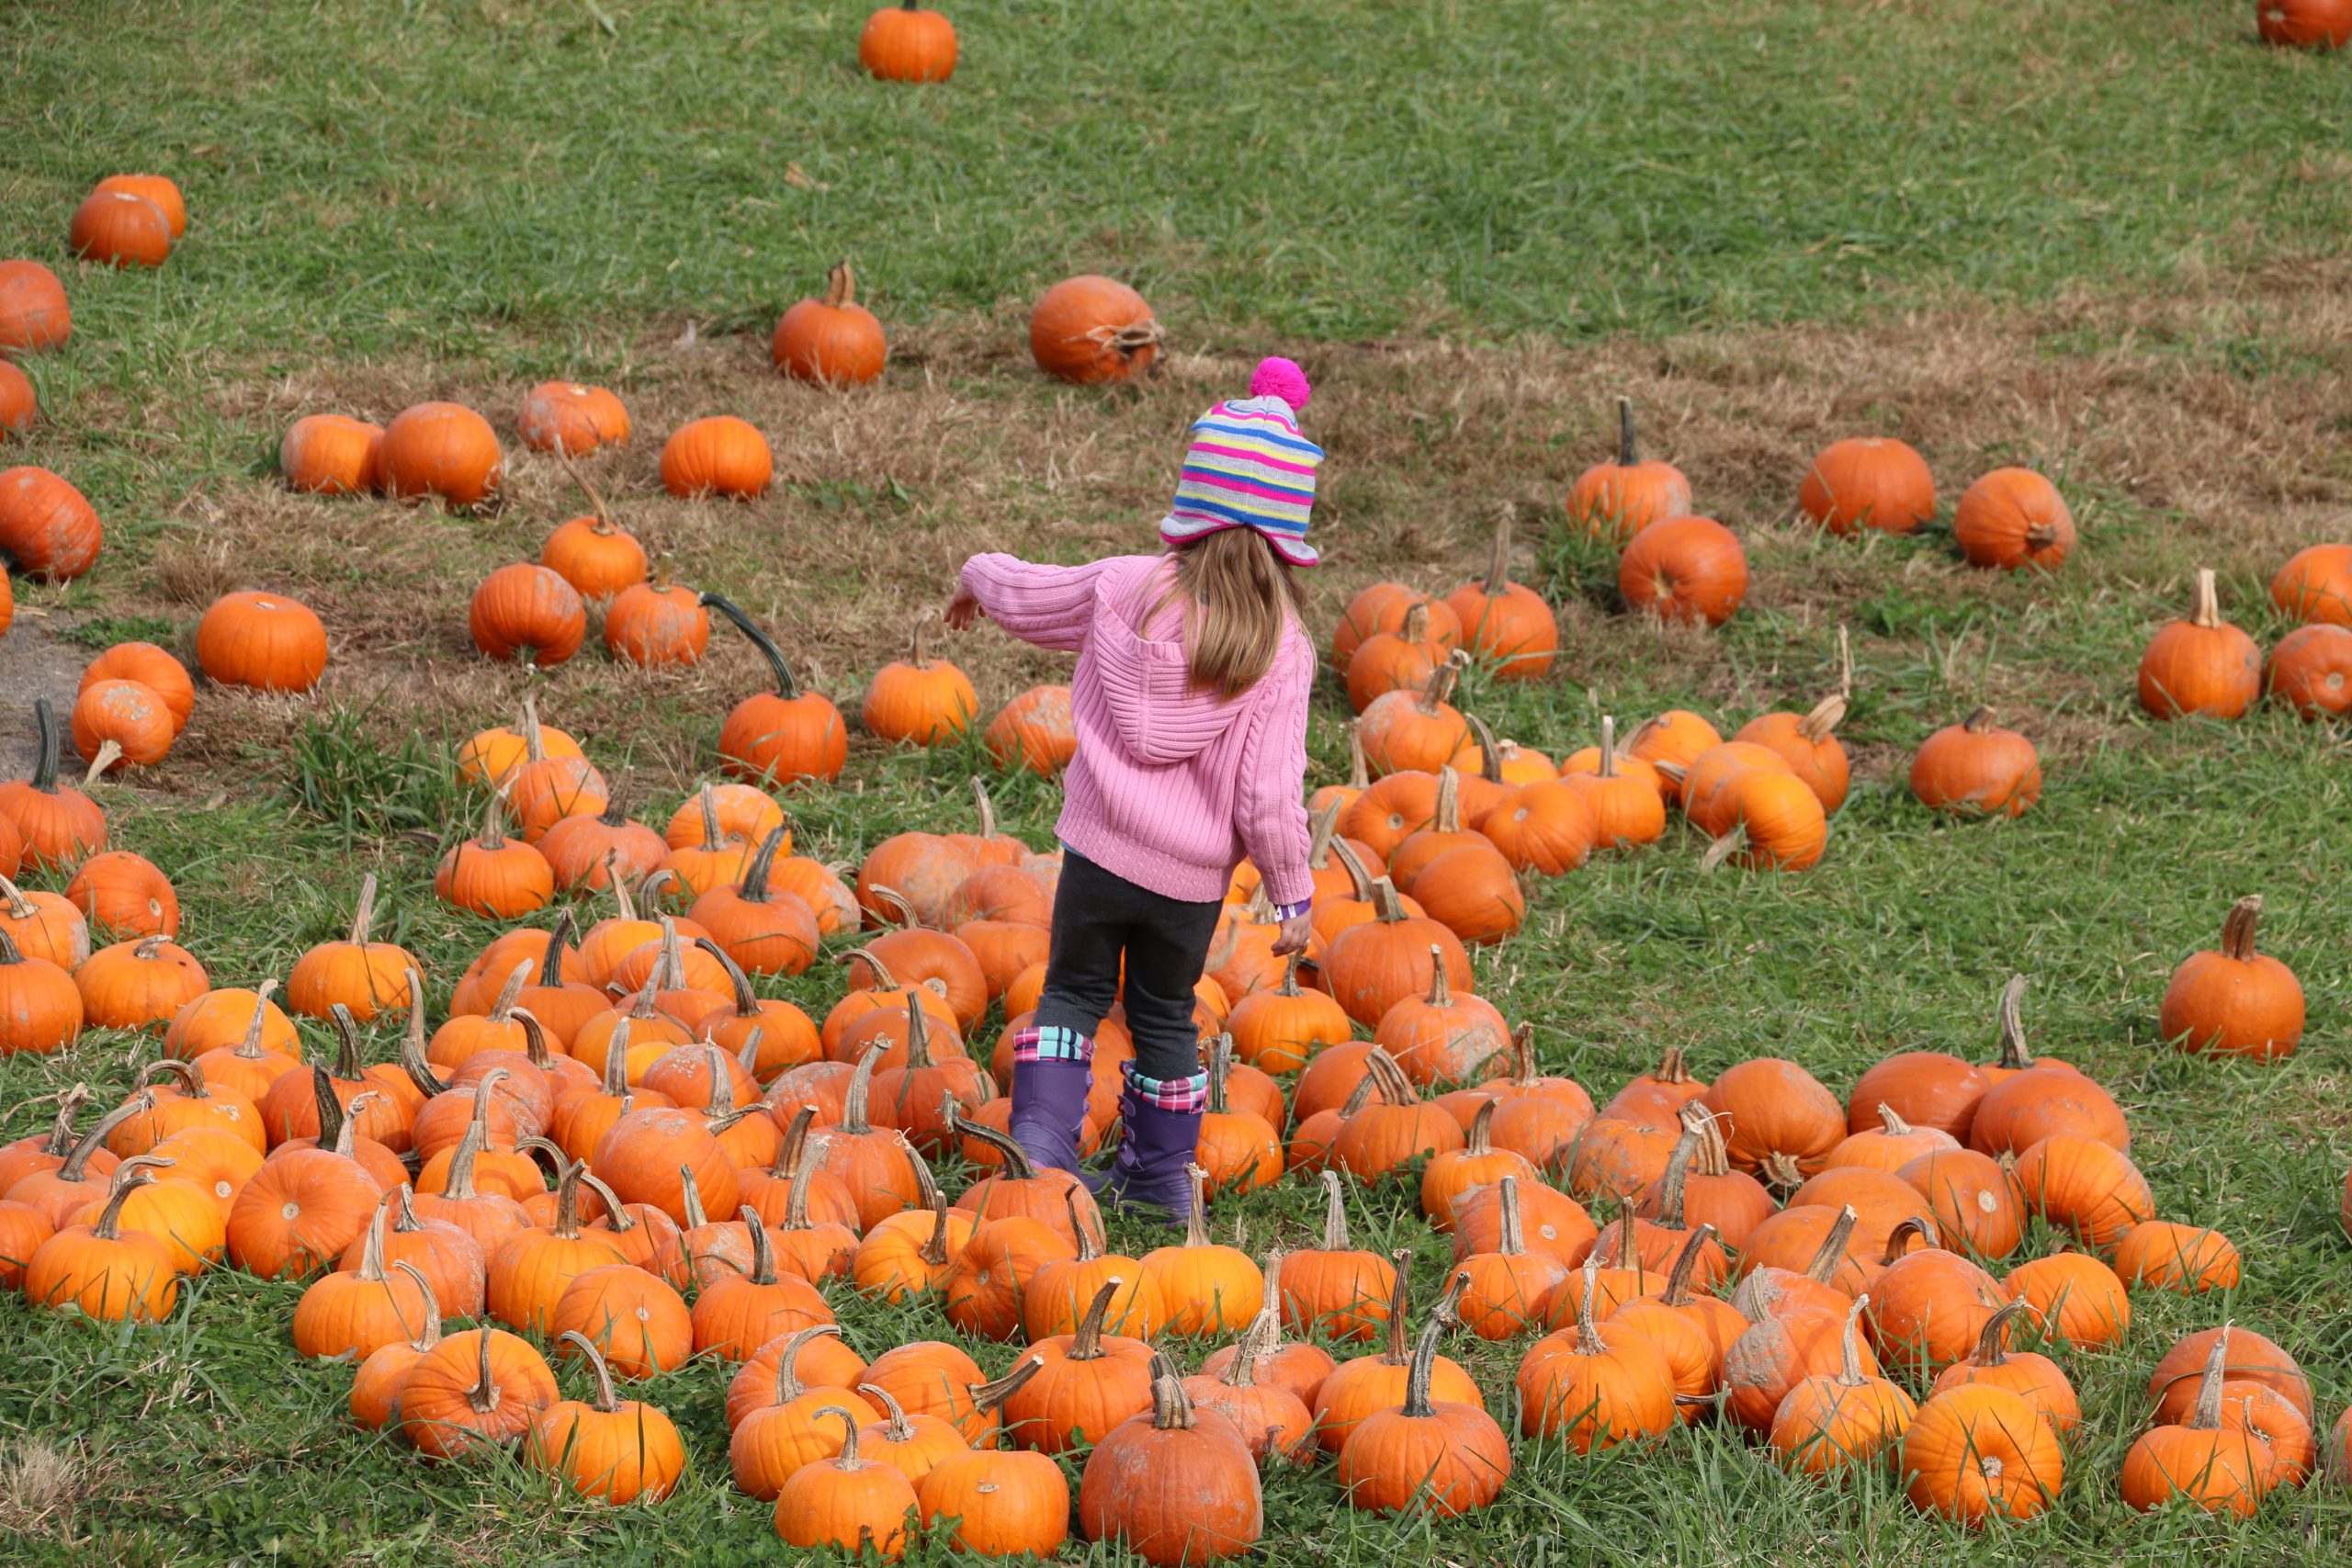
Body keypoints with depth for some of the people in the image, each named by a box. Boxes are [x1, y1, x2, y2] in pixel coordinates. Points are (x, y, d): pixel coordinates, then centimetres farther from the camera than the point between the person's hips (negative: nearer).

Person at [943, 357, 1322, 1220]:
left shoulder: (1125, 588, -9)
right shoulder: (1281, 648, -14)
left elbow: (1022, 597, 9)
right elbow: (1268, 793, -16)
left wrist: (975, 578, 33)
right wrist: (1293, 893, -3)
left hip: (1100, 851, 0)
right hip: (1193, 875, 0)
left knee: (1073, 991, 18)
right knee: (1165, 1015, 19)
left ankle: (1041, 1135, 2)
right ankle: (1160, 1175, 28)